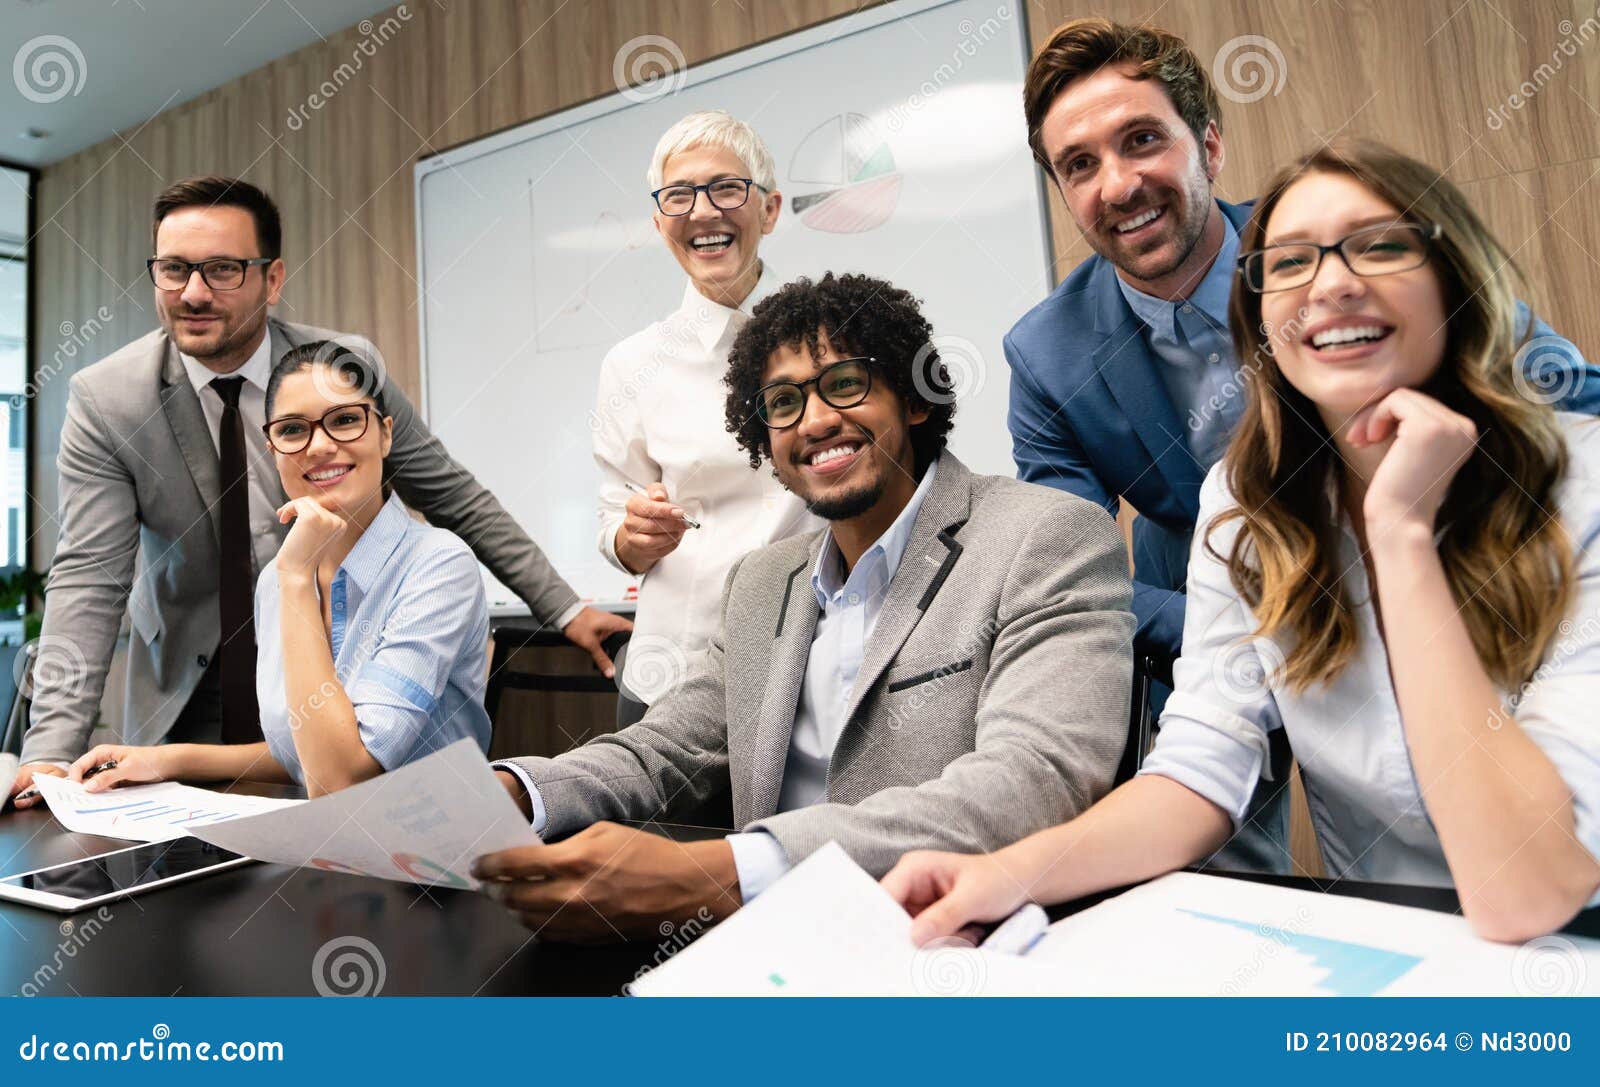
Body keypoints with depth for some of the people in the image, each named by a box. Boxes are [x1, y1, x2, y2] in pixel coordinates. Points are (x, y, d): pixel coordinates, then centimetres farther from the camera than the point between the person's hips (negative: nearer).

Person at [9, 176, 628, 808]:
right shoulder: (104, 399, -10)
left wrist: (563, 608, -6)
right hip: (186, 707, 1)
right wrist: (51, 751, -25)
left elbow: (455, 498, -5)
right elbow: (89, 577, -14)